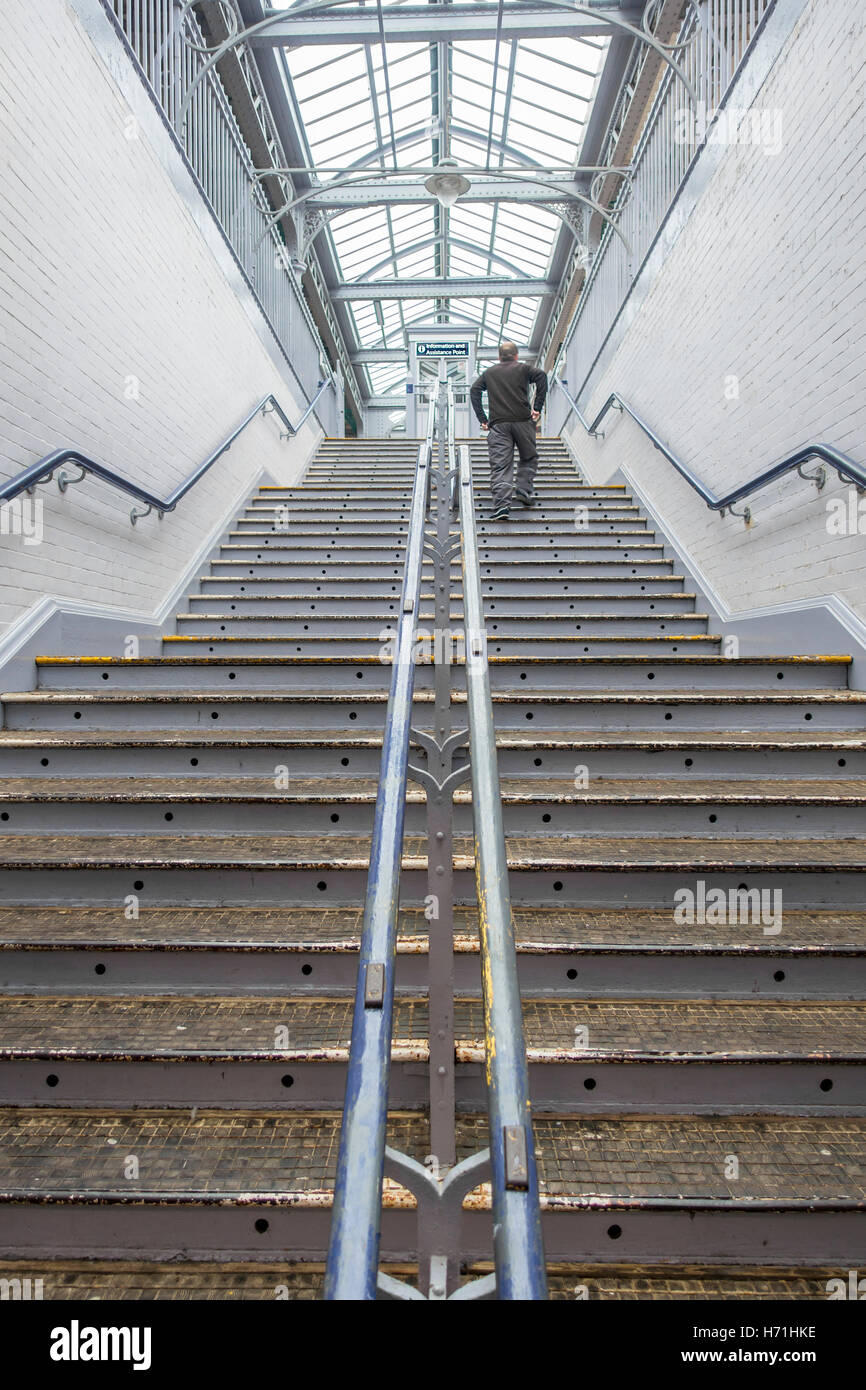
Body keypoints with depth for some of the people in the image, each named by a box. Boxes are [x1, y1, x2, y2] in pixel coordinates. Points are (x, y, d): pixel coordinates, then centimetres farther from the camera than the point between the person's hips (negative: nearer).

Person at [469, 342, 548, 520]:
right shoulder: (523, 369, 14)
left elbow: (474, 390, 9)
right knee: (529, 458, 20)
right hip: (523, 421, -1)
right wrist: (537, 407, -5)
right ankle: (523, 490, 5)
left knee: (500, 466, -5)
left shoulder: (489, 373, 20)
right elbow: (541, 376, -3)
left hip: (498, 424, 1)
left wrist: (482, 418, 5)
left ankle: (502, 506, -18)